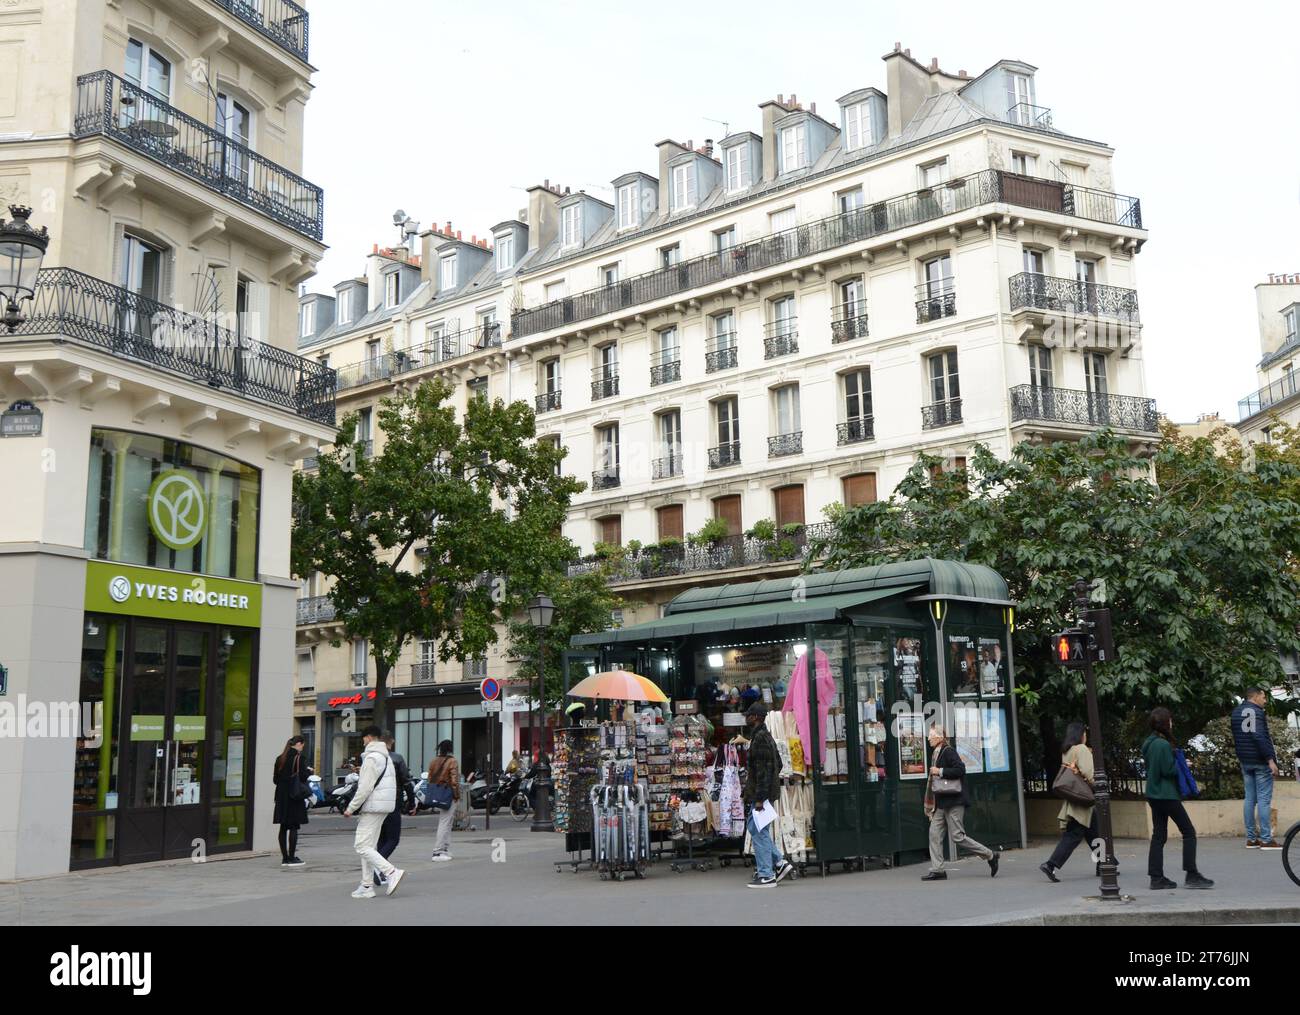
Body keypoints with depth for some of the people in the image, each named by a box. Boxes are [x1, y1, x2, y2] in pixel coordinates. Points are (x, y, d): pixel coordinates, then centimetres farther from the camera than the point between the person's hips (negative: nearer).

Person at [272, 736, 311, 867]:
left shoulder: (280, 758, 9)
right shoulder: (298, 757, -10)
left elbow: (276, 779, 11)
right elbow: (303, 776, -14)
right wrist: (309, 771, 5)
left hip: (281, 796, 6)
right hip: (294, 797, -6)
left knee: (283, 827, 9)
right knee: (294, 827, -1)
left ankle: (285, 858, 12)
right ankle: (292, 858, 0)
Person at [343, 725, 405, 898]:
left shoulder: (371, 758, -13)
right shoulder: (387, 757, 18)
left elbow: (365, 788, -19)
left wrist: (351, 808, -11)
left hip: (373, 806, -10)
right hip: (384, 807, 10)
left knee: (362, 846, -8)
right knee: (368, 846, 13)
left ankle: (391, 872, -16)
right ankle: (367, 886, 13)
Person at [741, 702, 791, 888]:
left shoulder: (760, 739, -16)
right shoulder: (766, 736, 15)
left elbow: (763, 770, -21)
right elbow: (778, 764, 22)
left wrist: (759, 798, -21)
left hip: (761, 793, -10)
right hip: (764, 793, 10)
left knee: (759, 832, -4)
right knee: (756, 829, 16)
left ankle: (766, 876, 0)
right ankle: (779, 862, 17)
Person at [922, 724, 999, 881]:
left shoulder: (948, 751, -12)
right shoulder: (937, 753, 15)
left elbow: (960, 769, -24)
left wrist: (940, 772, -20)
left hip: (953, 801, -9)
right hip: (941, 802, 9)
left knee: (957, 836, -7)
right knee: (934, 833, 3)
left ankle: (990, 856, 6)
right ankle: (937, 870, 5)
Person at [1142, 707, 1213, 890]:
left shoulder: (1148, 743, 10)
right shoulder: (1163, 744, -18)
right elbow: (1168, 770, -20)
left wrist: (1178, 763, 10)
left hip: (1153, 794, 9)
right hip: (1167, 795, -9)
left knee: (1158, 835, 9)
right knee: (1189, 832, 1)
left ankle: (1156, 878, 7)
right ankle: (1192, 875, 0)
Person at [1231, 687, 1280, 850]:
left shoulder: (1235, 712, 14)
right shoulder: (1256, 711, -13)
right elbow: (1259, 737, -23)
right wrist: (1270, 759, -23)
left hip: (1245, 762, 8)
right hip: (1260, 762, -8)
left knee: (1250, 799, 9)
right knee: (1264, 799, -5)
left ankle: (1251, 838, 9)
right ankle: (1266, 839, -5)